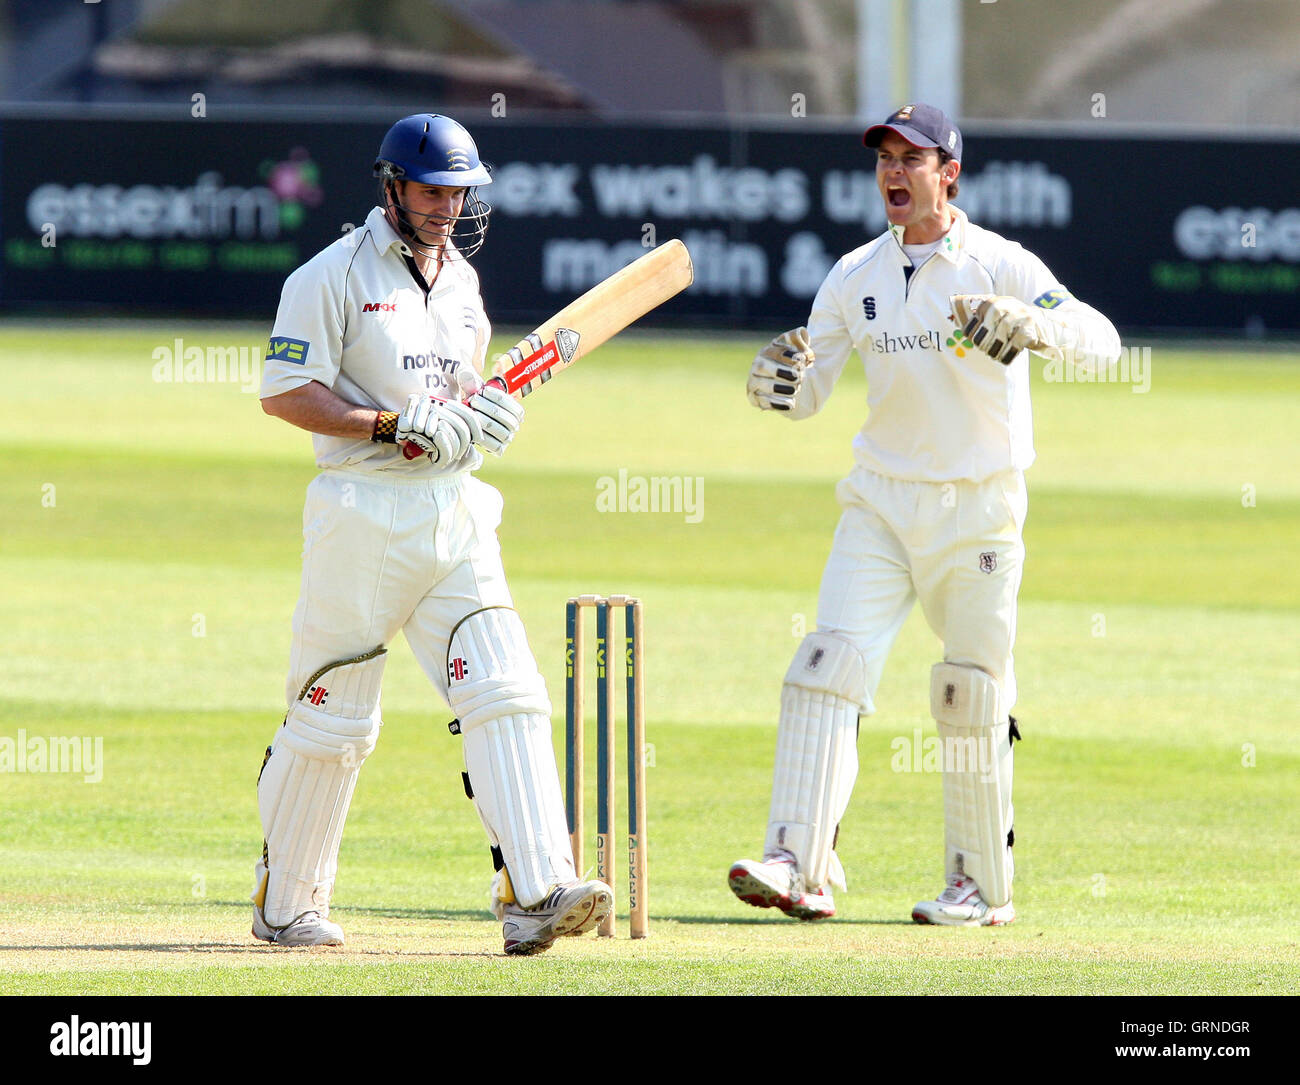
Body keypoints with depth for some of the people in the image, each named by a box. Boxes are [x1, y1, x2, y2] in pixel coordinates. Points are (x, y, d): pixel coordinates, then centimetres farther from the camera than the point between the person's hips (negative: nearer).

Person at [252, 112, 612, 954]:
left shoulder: (461, 278, 16)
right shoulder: (334, 276, -5)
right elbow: (283, 393, -12)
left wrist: (487, 413, 4)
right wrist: (395, 424, -19)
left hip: (455, 515, 6)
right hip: (363, 513, -6)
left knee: (508, 696, -11)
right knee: (334, 719, 2)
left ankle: (536, 893, -19)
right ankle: (285, 905, 19)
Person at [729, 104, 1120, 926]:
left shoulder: (998, 266, -9)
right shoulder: (857, 276, 6)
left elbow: (1102, 341, -21)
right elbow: (807, 394, 6)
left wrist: (1031, 324, -41)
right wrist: (778, 378, -18)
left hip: (978, 510, -3)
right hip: (882, 504, 4)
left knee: (972, 697, 1)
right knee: (831, 664, -12)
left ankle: (983, 886, 14)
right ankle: (799, 866, -19)